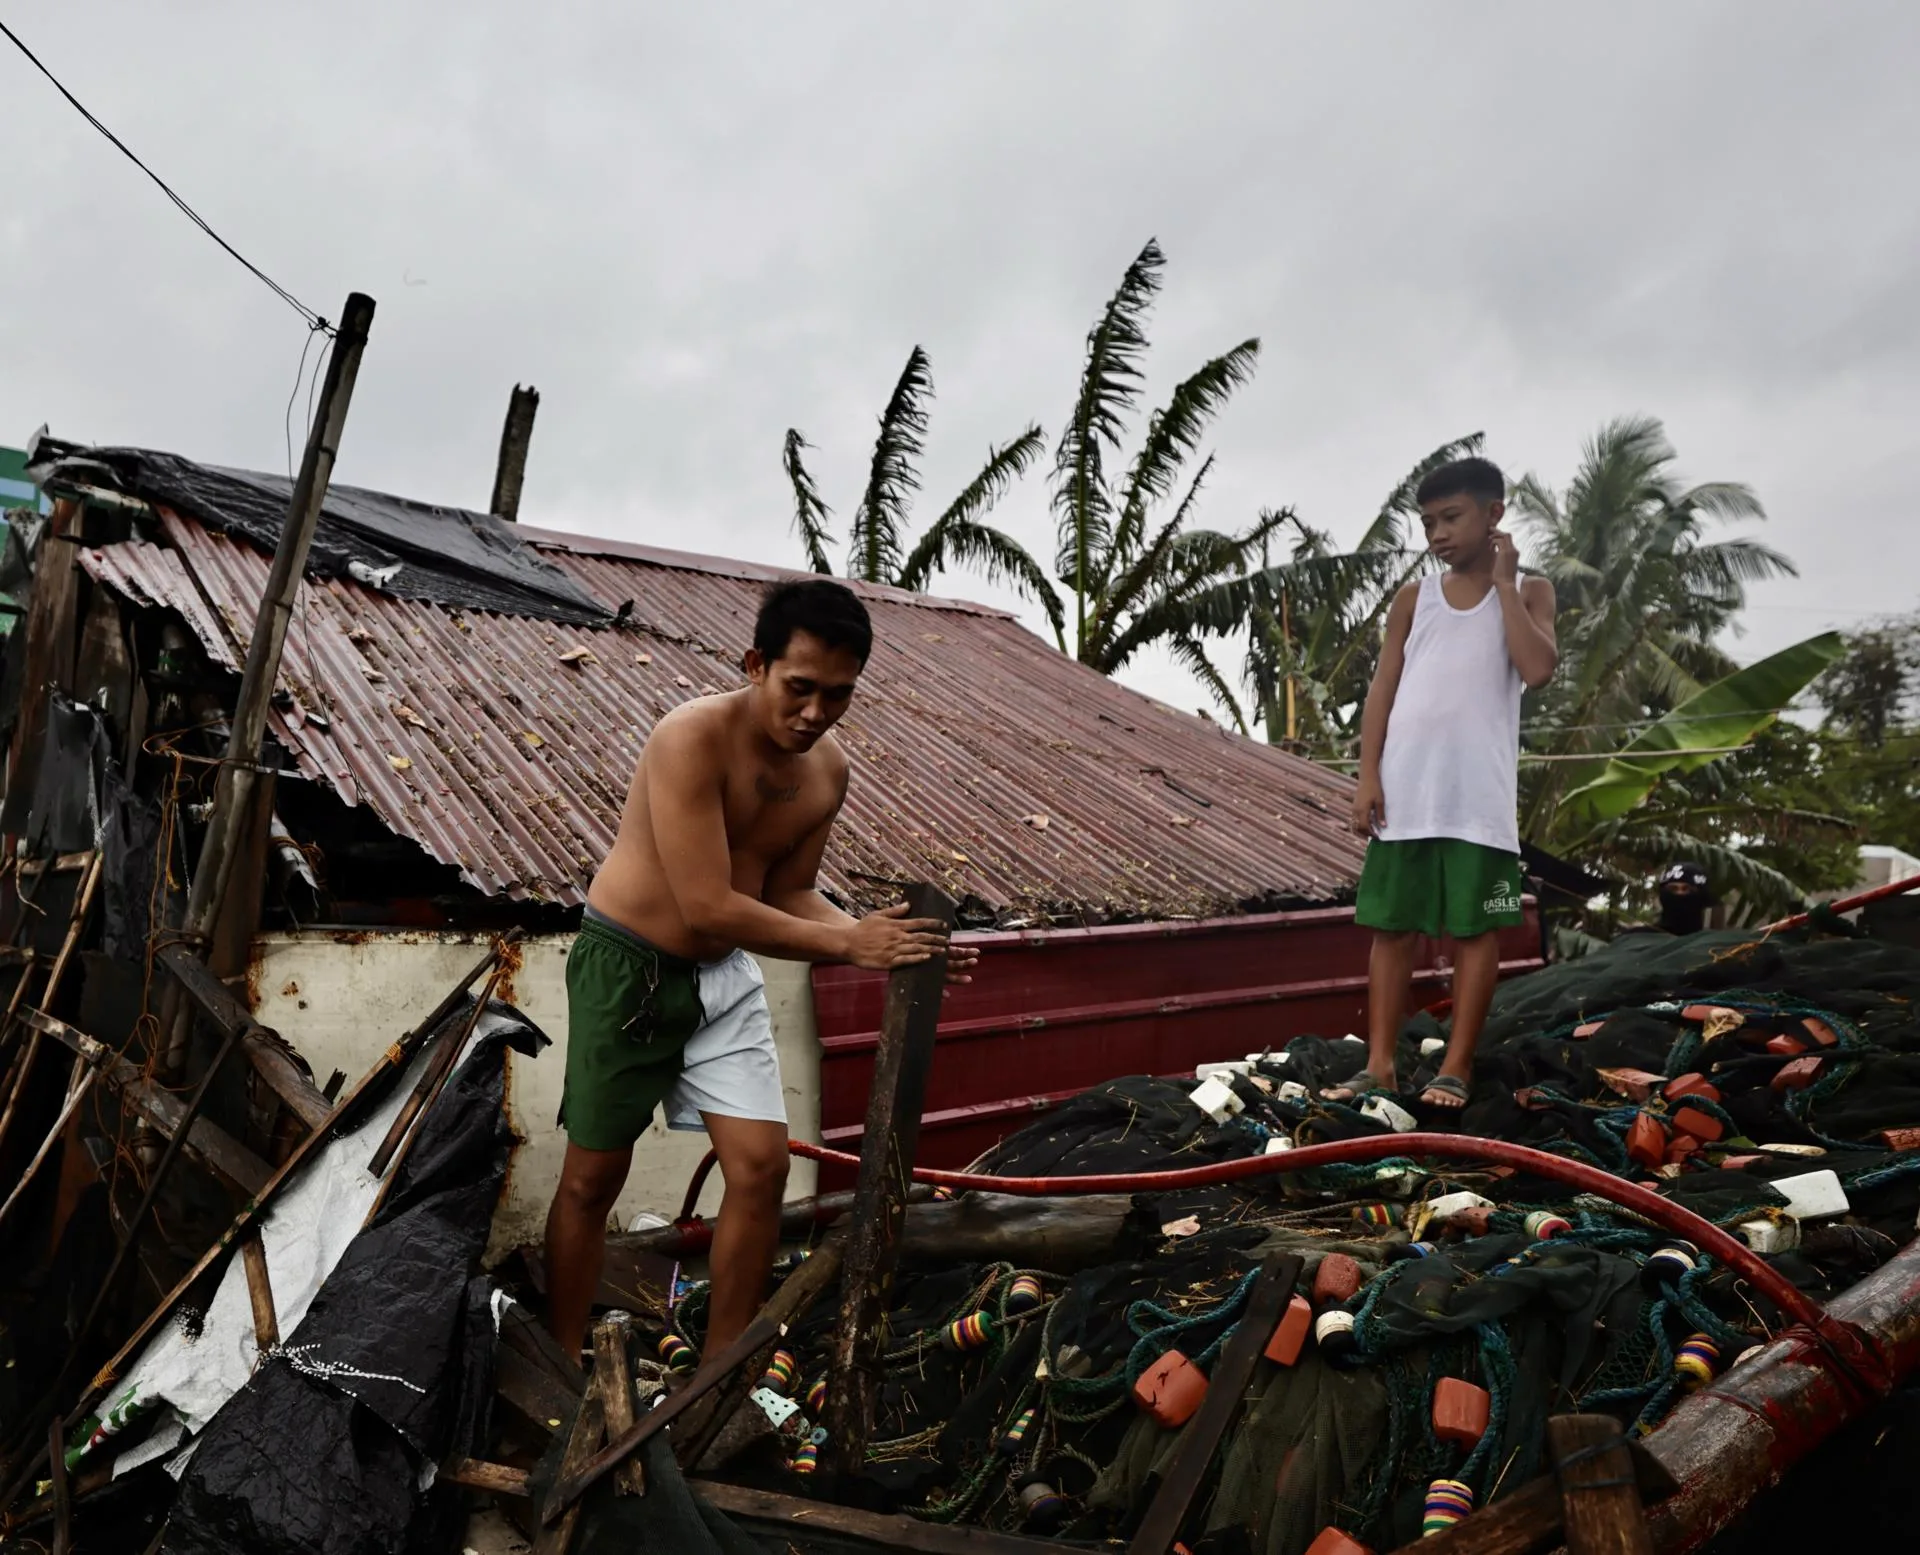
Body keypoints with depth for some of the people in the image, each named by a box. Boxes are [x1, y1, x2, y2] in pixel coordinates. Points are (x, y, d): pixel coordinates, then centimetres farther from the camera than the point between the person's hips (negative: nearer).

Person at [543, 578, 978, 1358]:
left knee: (761, 1166, 1)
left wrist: (877, 941, -13)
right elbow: (709, 908, -29)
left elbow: (788, 892, 4)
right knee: (593, 1177, 6)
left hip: (726, 975, 6)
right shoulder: (692, 737, -26)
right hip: (628, 966, -5)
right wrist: (845, 944, -25)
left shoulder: (829, 770, -5)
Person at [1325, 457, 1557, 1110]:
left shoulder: (1528, 592, 6)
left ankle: (1456, 1066, 13)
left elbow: (1538, 669, -13)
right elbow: (1383, 690, 7)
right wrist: (1368, 776, -2)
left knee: (1475, 929, 3)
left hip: (1480, 799, -2)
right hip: (1405, 795, 2)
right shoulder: (1413, 598, 10)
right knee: (1391, 925, 5)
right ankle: (1379, 1062, 13)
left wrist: (1504, 582, -6)